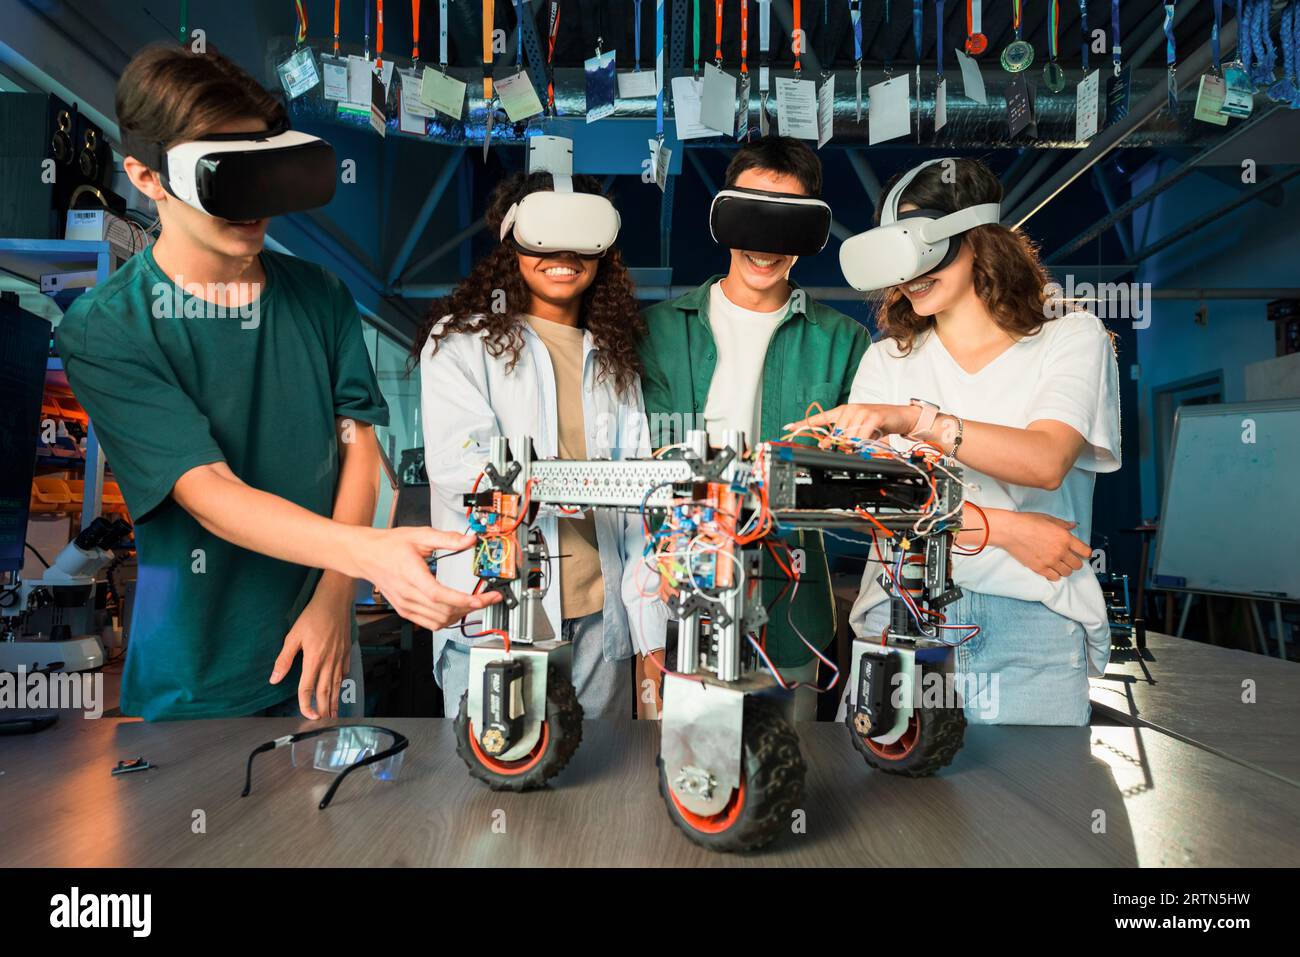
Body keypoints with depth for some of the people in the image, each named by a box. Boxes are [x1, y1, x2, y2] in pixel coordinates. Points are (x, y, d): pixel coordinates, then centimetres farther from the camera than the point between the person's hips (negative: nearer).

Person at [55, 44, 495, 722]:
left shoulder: (320, 295, -1)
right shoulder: (103, 332, -14)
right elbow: (211, 495, -24)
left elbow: (359, 444, -3)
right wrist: (372, 554, -40)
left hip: (322, 647, 4)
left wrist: (333, 598, -14)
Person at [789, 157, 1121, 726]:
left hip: (1037, 621, -1)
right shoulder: (887, 360, 12)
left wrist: (913, 418, -27)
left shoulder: (1072, 337, 6)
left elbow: (1046, 461, -13)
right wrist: (1003, 529, -11)